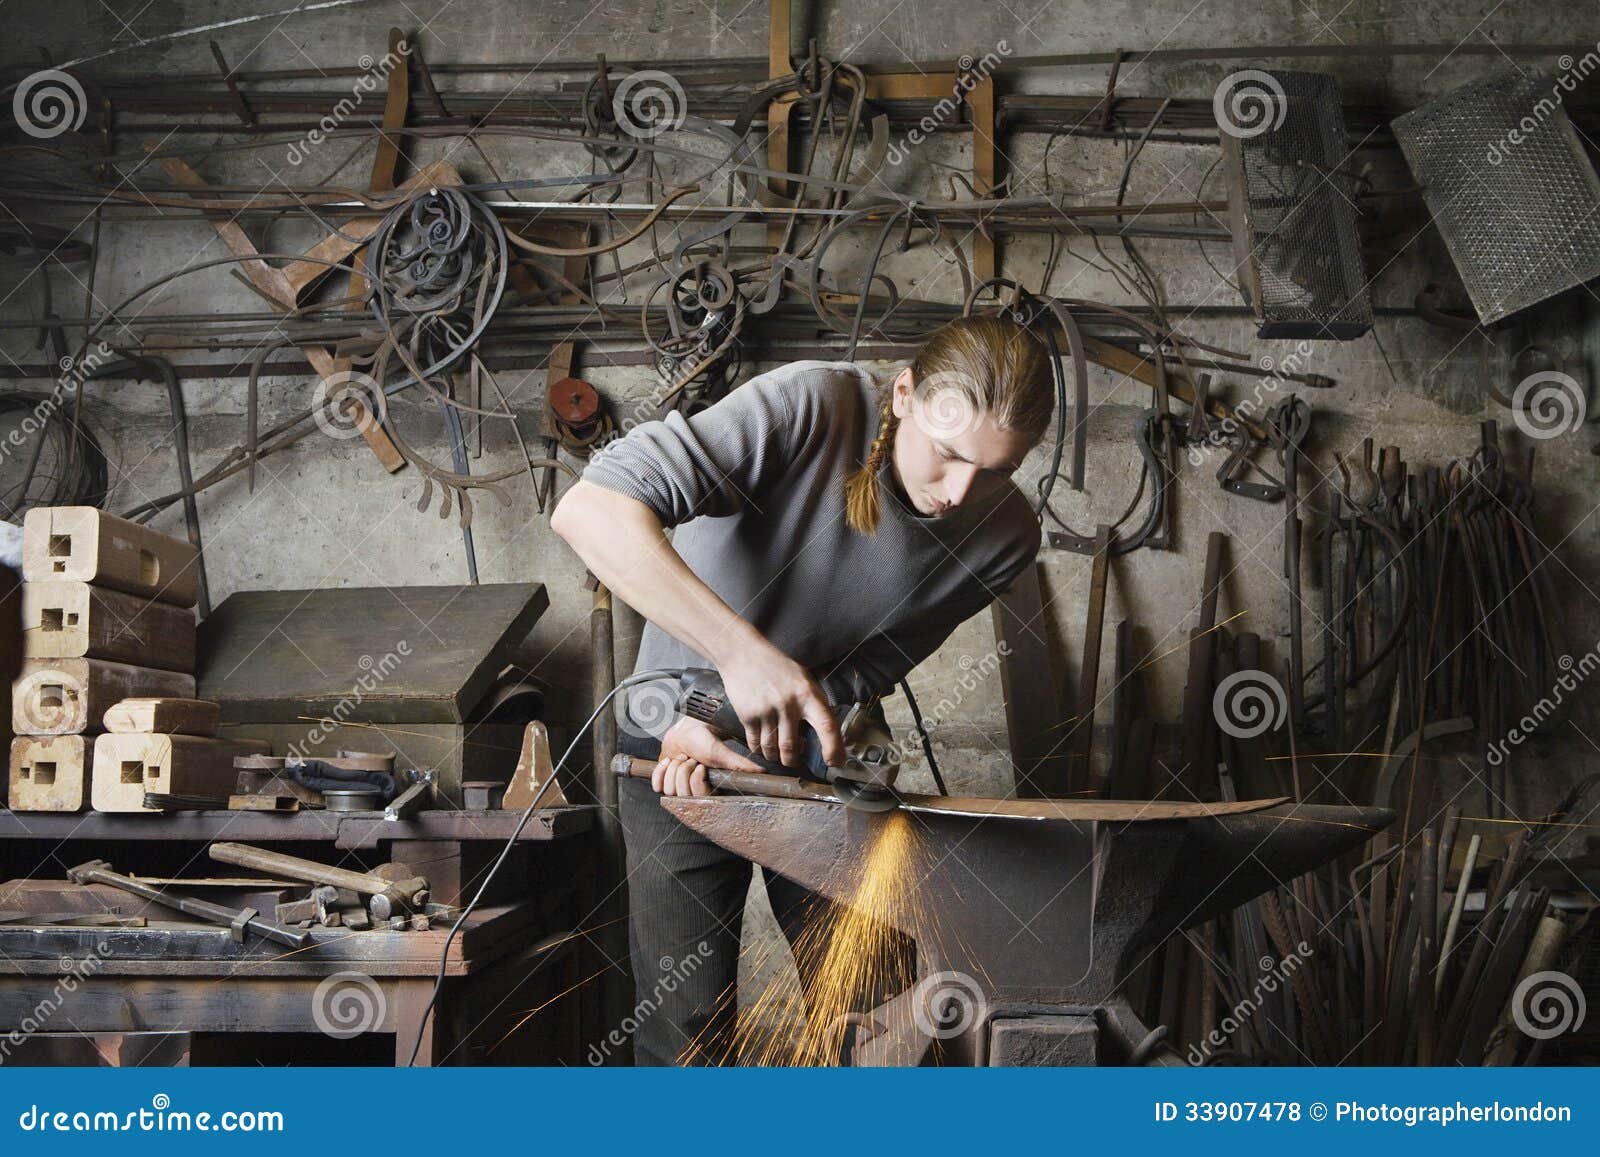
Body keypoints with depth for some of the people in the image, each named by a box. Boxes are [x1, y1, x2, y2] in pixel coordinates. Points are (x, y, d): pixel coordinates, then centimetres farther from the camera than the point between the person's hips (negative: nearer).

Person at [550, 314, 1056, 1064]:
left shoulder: (1004, 538, -15)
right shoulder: (811, 409, -29)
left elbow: (865, 672, -10)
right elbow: (589, 509, -38)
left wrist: (719, 727, -26)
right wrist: (741, 650, -44)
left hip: (818, 751, 4)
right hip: (675, 748, -3)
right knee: (688, 1028, -1)